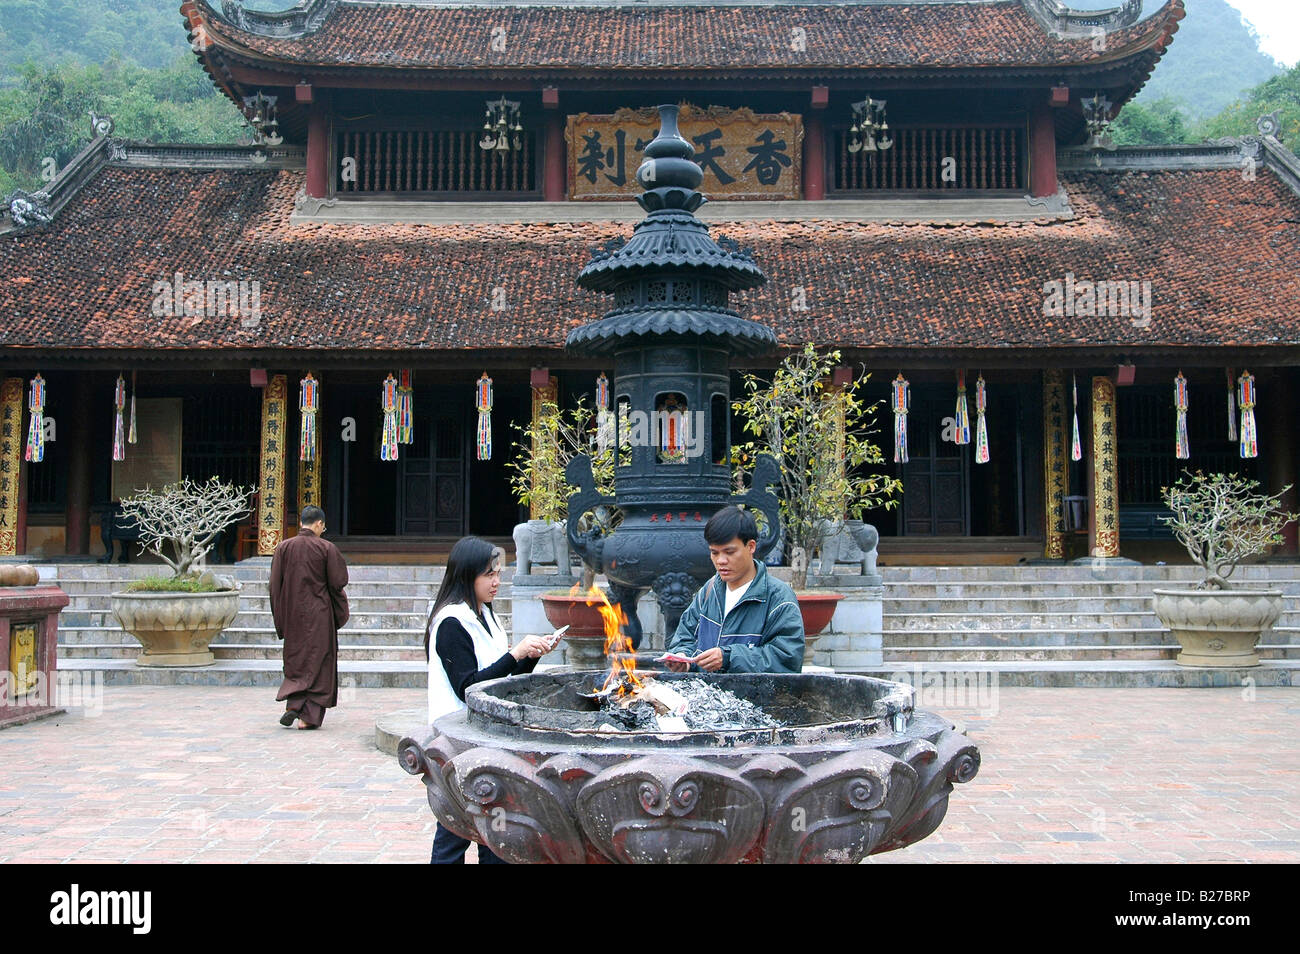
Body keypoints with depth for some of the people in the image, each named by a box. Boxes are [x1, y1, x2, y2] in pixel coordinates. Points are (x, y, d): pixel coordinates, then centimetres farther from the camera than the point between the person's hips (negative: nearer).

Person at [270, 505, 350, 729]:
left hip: (292, 615, 3)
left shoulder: (283, 547, 0)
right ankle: (309, 717, 4)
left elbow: (275, 584, 1)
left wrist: (280, 619, 9)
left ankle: (292, 704, 1)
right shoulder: (326, 548, -9)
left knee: (295, 661, 18)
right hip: (319, 616, -3)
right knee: (317, 663, 5)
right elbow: (337, 582, -8)